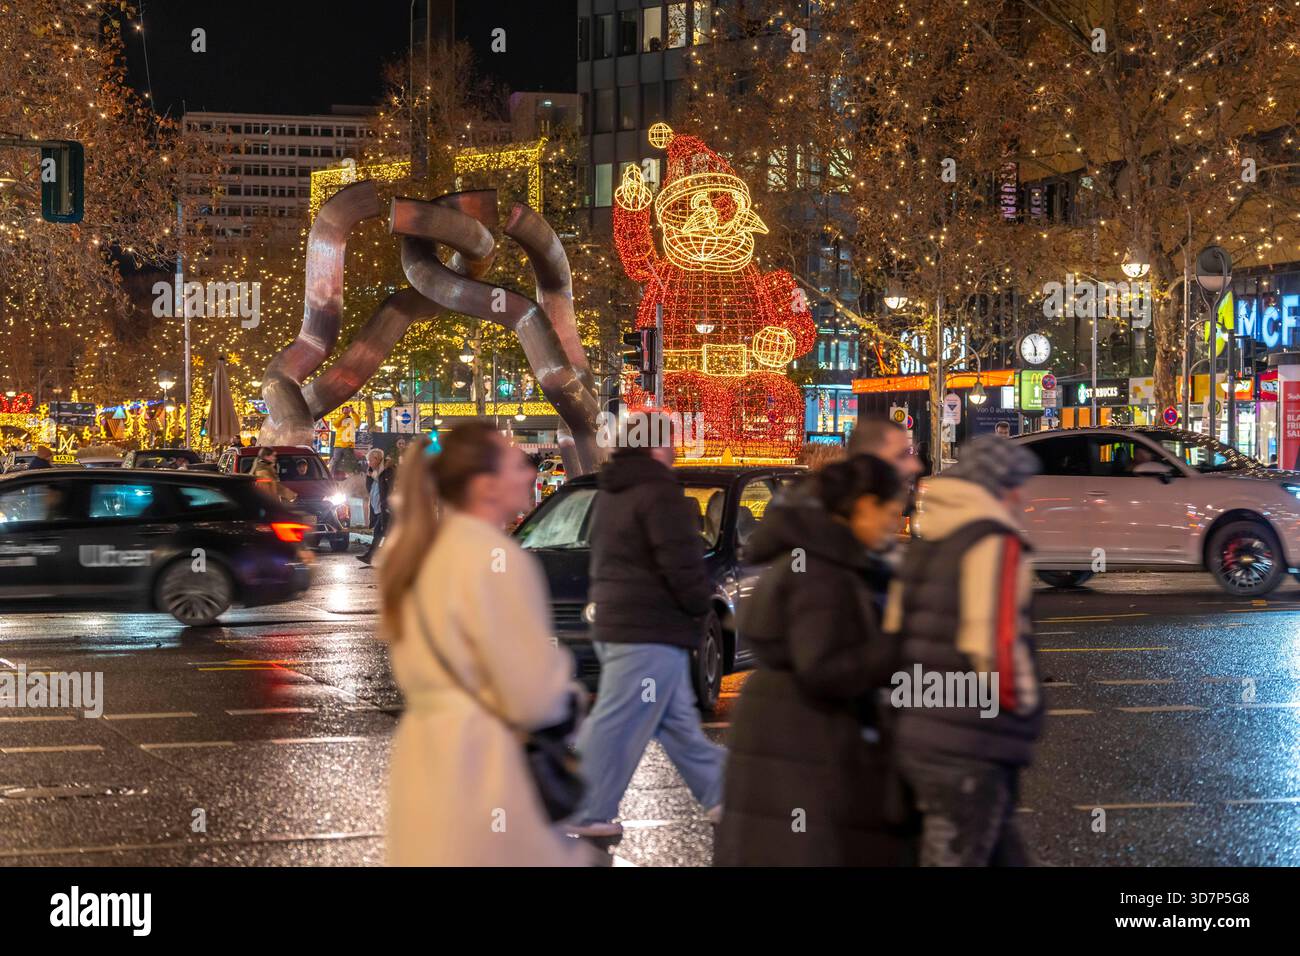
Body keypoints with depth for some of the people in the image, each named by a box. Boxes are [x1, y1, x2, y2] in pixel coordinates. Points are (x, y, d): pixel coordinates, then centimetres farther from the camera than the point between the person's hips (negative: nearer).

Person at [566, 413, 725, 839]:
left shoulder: (609, 493, 16)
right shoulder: (659, 492, -15)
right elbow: (681, 562, -22)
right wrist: (701, 601, -4)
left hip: (615, 623, 11)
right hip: (651, 631, -10)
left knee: (679, 721, 16)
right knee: (616, 724, -7)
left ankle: (721, 793, 26)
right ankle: (587, 815, -4)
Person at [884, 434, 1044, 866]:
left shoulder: (925, 541, 15)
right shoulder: (995, 541, -13)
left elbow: (894, 634, 17)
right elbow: (995, 645, -21)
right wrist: (1024, 702, -5)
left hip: (920, 736, 9)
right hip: (969, 749, -9)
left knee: (1005, 855, 19)